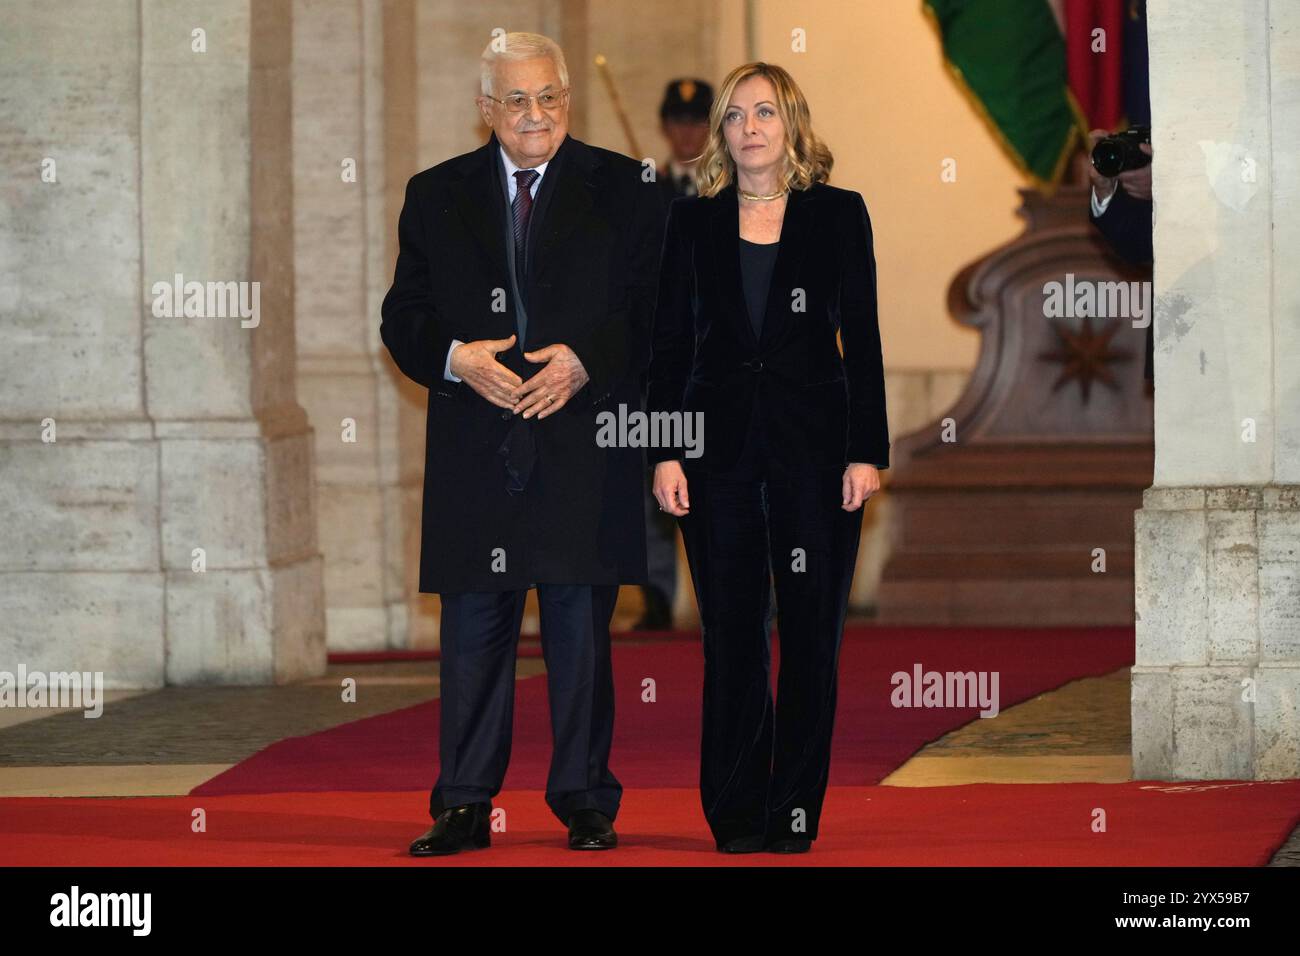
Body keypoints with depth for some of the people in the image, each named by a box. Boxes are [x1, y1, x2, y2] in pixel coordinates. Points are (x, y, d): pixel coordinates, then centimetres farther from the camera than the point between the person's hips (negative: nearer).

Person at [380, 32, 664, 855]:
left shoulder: (625, 192, 5)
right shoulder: (437, 197, 11)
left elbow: (655, 311, 1)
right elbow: (403, 318, 9)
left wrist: (586, 361, -14)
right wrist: (457, 358, -11)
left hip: (585, 452, -1)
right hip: (474, 449, 2)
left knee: (582, 631, 3)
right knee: (474, 632, 4)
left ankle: (586, 802, 11)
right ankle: (464, 806, 8)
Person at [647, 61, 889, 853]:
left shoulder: (838, 215, 3)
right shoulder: (693, 222, 7)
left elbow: (863, 339, 2)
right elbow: (671, 344, 6)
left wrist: (868, 452, -5)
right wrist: (664, 453, -2)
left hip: (815, 446, -1)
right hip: (720, 449, 1)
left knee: (812, 633, 1)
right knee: (733, 634, 3)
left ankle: (796, 810, 7)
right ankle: (736, 813, 8)